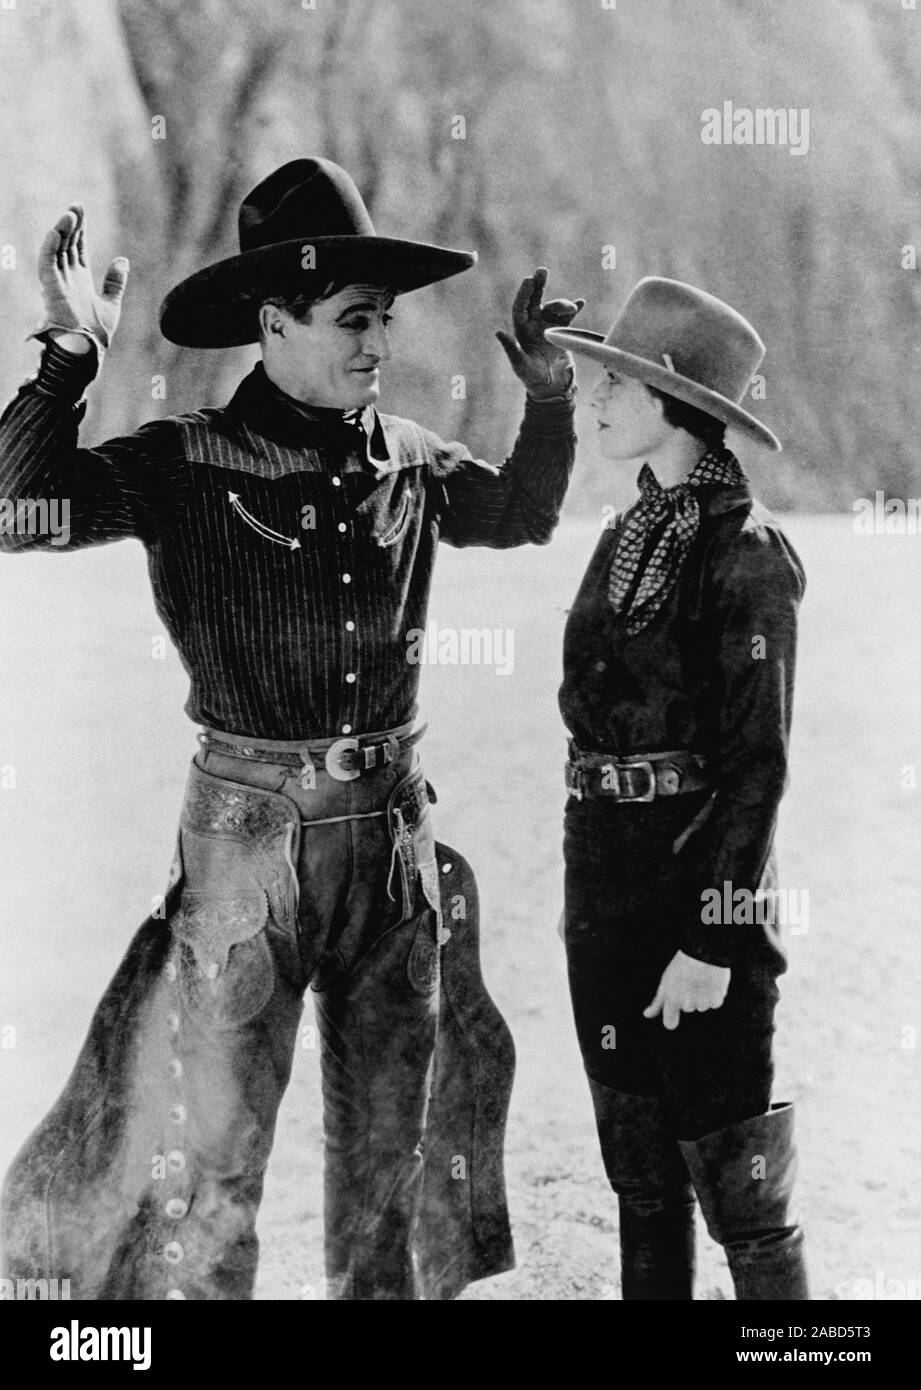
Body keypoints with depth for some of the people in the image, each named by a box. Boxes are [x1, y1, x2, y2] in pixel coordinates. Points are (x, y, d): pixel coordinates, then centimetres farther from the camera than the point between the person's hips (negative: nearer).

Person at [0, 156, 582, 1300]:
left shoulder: (407, 458, 5)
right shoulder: (185, 464, -8)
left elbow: (523, 514, 25)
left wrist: (549, 399, 12)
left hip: (392, 824, 5)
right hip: (252, 824, -4)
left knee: (389, 1138, 17)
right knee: (211, 1152, 0)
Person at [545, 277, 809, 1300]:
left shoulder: (744, 551, -13)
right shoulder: (628, 537, 11)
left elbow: (756, 764, -15)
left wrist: (712, 940, -18)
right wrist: (584, 890, 17)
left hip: (697, 880, -8)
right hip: (605, 877, 8)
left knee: (732, 1180, -1)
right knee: (637, 1170, 15)